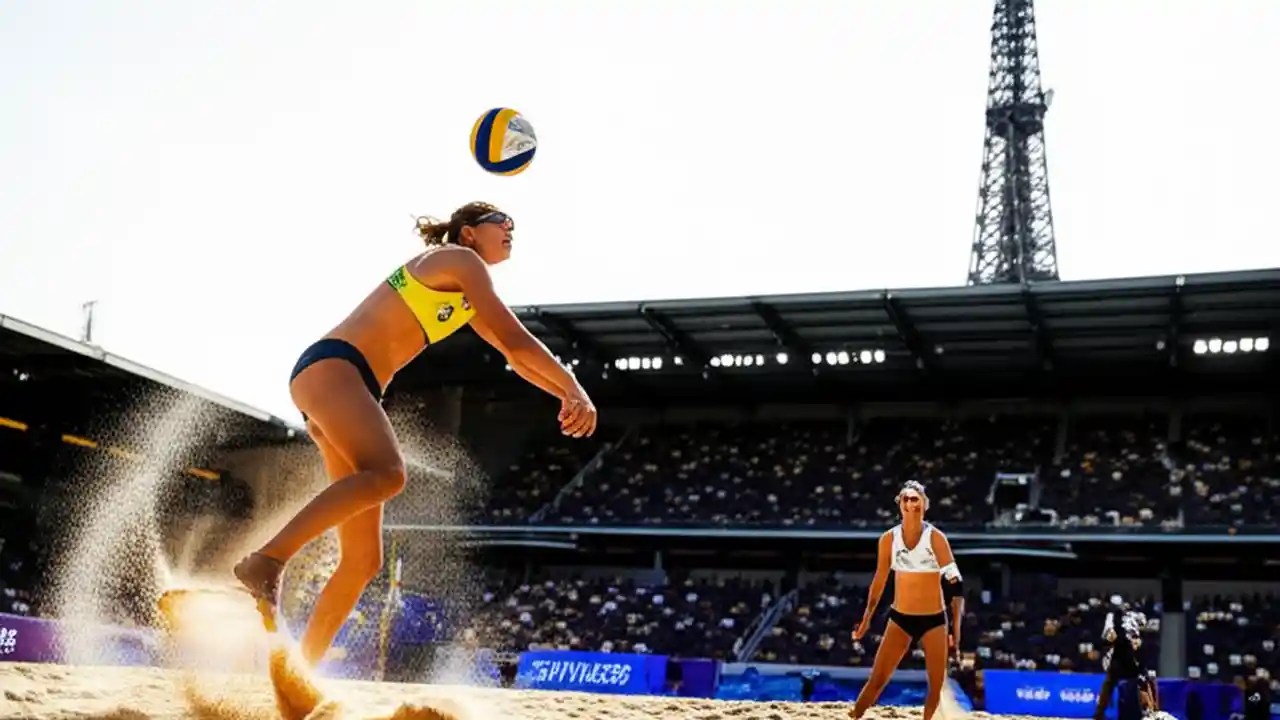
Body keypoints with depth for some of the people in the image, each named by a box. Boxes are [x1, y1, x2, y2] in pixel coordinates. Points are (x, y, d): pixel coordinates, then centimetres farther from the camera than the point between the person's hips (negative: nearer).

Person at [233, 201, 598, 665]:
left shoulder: (466, 295, 27)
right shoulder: (460, 260, 0)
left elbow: (512, 355, 34)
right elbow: (517, 340, -6)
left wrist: (564, 394, 24)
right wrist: (576, 391, -1)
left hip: (353, 385, 9)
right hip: (331, 366, -9)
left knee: (363, 561, 2)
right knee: (387, 473, -37)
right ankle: (267, 561, -35)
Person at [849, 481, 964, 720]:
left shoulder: (935, 537, -10)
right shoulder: (889, 538, -2)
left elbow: (954, 581, -9)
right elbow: (880, 580, 9)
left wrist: (956, 626, -14)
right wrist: (867, 617, 12)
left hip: (934, 619, -1)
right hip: (900, 618, 1)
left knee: (937, 685, 4)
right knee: (877, 679, -4)